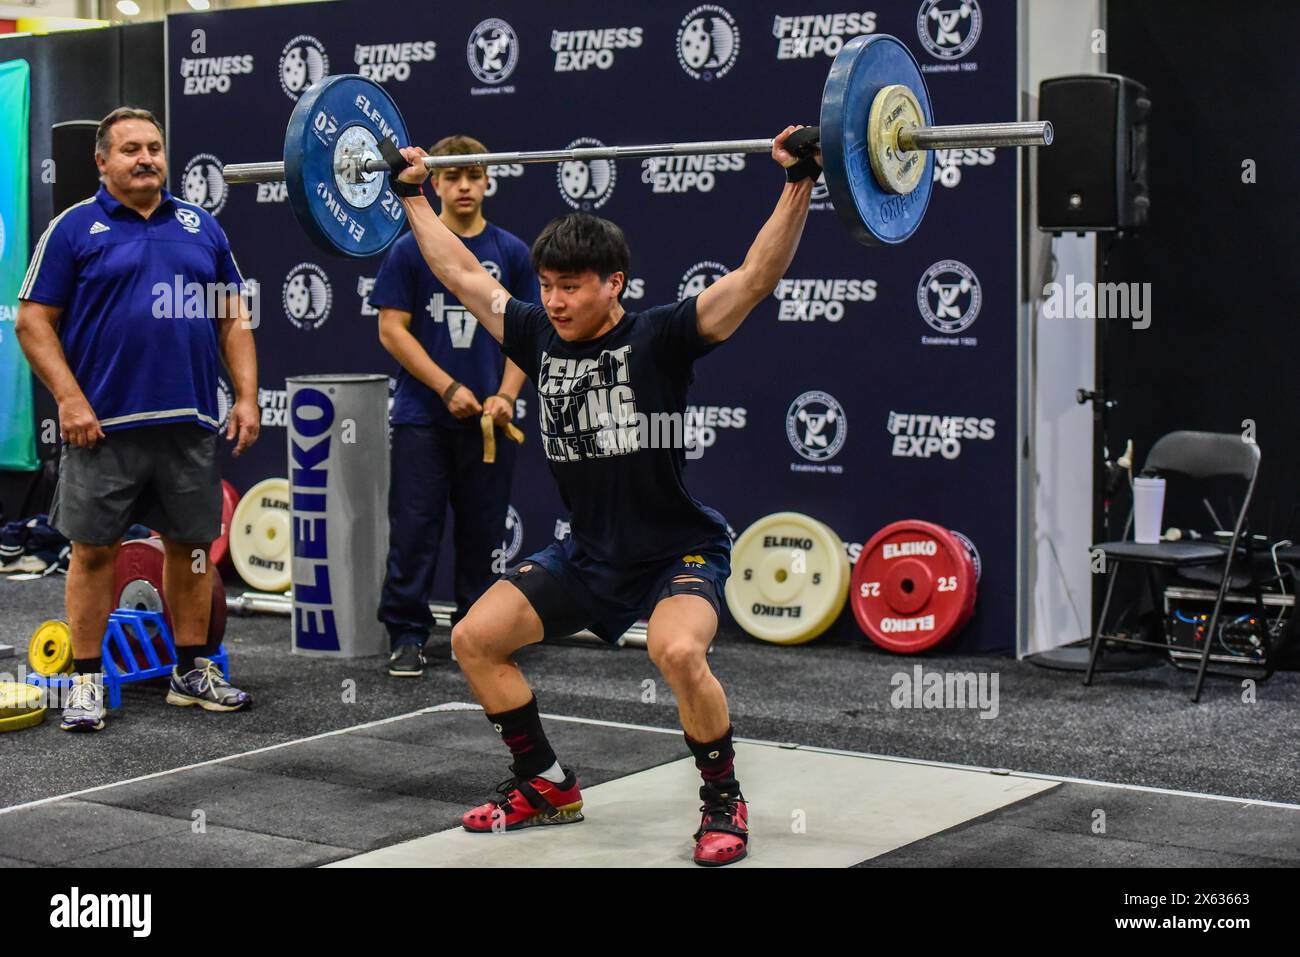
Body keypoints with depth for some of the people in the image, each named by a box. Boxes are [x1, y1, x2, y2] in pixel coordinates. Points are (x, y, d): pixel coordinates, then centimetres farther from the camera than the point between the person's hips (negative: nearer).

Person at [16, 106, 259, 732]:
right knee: (94, 549, 2)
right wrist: (70, 400, -13)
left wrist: (247, 395, 3)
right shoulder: (75, 228, 0)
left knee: (191, 545, 9)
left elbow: (234, 318, 13)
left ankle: (193, 673, 21)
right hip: (105, 424, -4)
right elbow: (34, 320, -4)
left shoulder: (201, 228, 12)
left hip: (190, 423, 4)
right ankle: (87, 682, 11)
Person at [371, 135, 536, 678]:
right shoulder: (411, 250, -1)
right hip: (422, 415, -2)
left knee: (482, 531, 8)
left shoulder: (511, 252, 6)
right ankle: (406, 634, 9)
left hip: (487, 418, 2)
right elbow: (392, 329, -4)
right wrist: (448, 388, -12)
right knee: (414, 529, 0)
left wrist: (504, 396, -9)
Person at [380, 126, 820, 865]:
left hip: (681, 551, -6)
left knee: (677, 651, -35)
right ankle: (547, 786, 17)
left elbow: (757, 277, -25)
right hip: (588, 554, 7)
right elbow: (462, 273, 10)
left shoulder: (659, 339, -16)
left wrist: (799, 184, -31)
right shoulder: (541, 339, -2)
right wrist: (412, 195, 15)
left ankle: (725, 802, -10)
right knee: (475, 639, -1)